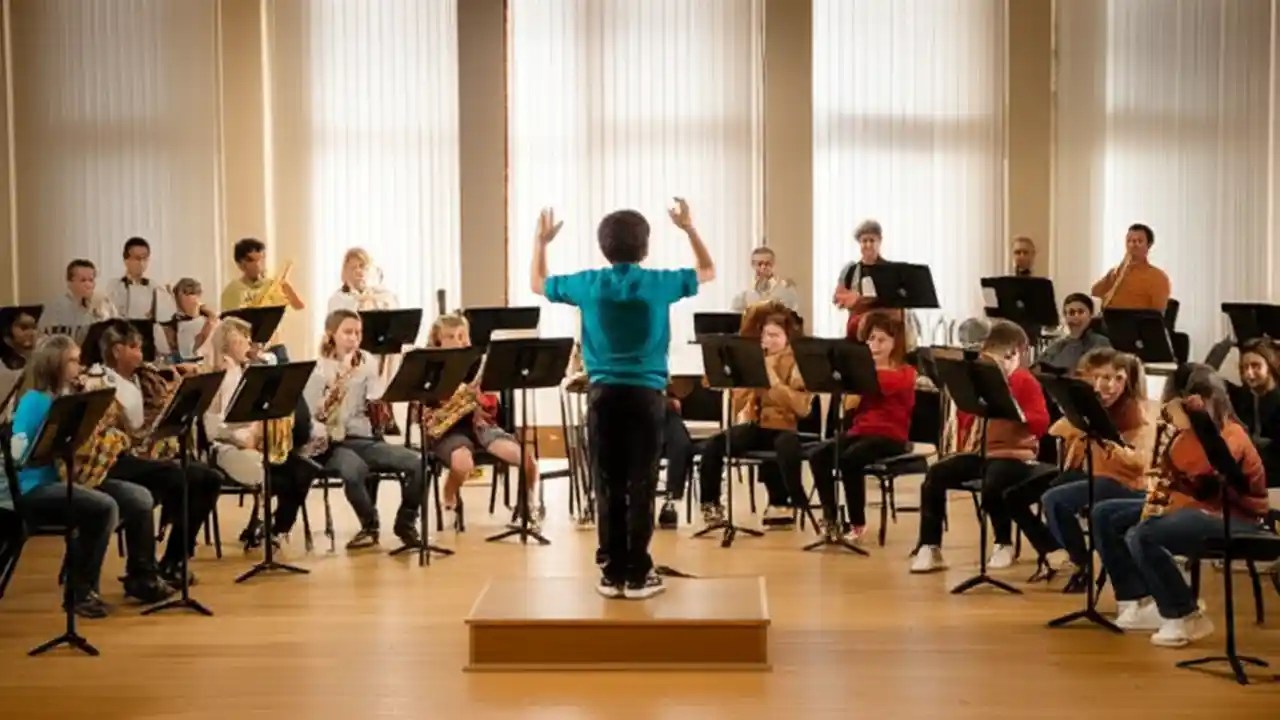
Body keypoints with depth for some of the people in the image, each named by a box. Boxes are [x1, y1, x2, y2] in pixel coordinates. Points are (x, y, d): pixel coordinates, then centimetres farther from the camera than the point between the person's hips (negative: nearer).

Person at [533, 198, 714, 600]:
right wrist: (689, 229, 19)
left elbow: (537, 283, 18)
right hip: (646, 393, -1)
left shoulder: (588, 284, 0)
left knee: (608, 486, 6)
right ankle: (638, 575, 4)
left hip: (604, 393, 1)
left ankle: (612, 573, 10)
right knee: (641, 486, 2)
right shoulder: (659, 283, -2)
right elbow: (708, 271, 17)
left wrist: (541, 241, 28)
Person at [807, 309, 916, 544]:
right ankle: (830, 518, -13)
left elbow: (884, 384, -24)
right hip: (860, 432, 6)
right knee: (818, 456, -21)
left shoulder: (905, 373, -1)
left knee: (849, 459, -33)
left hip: (890, 438, -6)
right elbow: (849, 405, 2)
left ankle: (858, 524, -19)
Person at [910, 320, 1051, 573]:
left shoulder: (1026, 382, -1)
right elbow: (963, 417, 19)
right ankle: (930, 548, -12)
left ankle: (1004, 545, -7)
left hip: (1013, 452, -5)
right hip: (977, 450, 5)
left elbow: (1041, 424, -12)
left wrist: (1016, 412, -25)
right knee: (935, 476, -17)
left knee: (992, 484, -36)